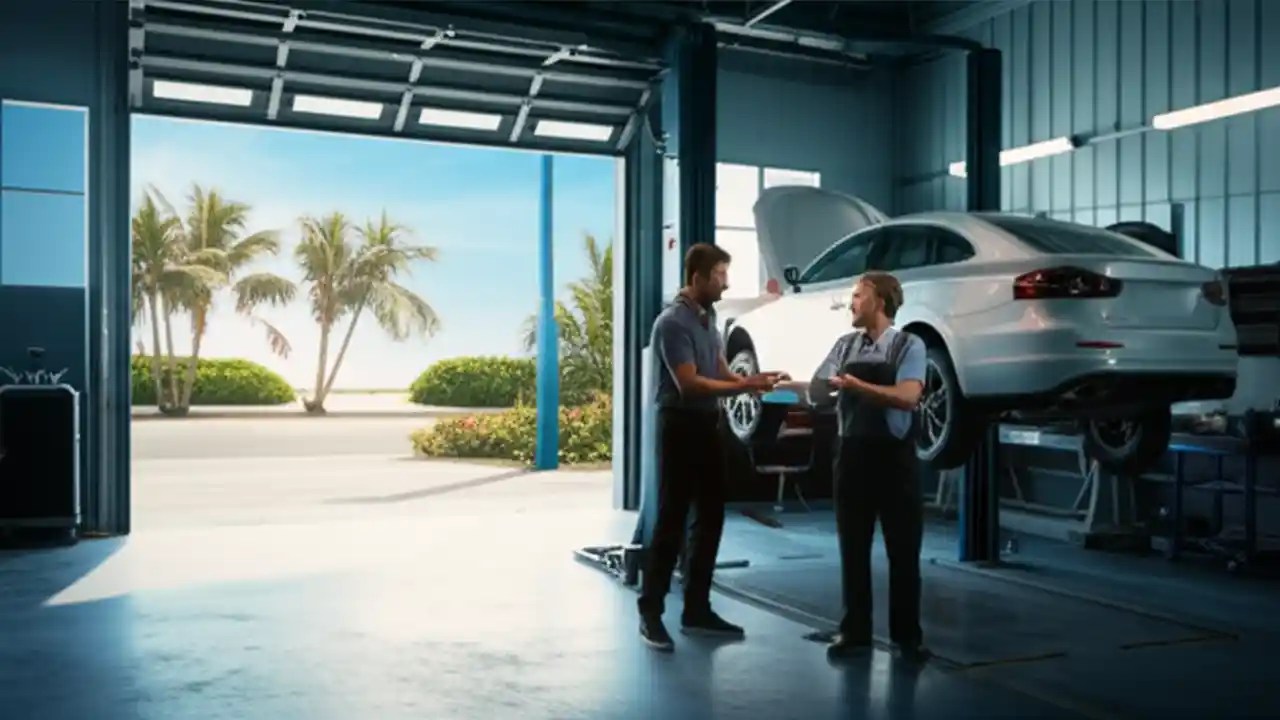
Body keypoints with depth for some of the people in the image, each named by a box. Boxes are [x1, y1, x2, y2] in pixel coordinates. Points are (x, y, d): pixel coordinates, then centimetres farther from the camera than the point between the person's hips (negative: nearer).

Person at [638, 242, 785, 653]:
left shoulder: (708, 317, 12)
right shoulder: (673, 322, -16)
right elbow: (689, 384, -22)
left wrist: (754, 380, -6)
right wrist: (746, 386, -20)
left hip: (707, 424, 9)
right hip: (680, 426, -9)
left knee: (711, 518, 12)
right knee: (671, 521, -4)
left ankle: (697, 610, 21)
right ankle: (650, 613, 6)